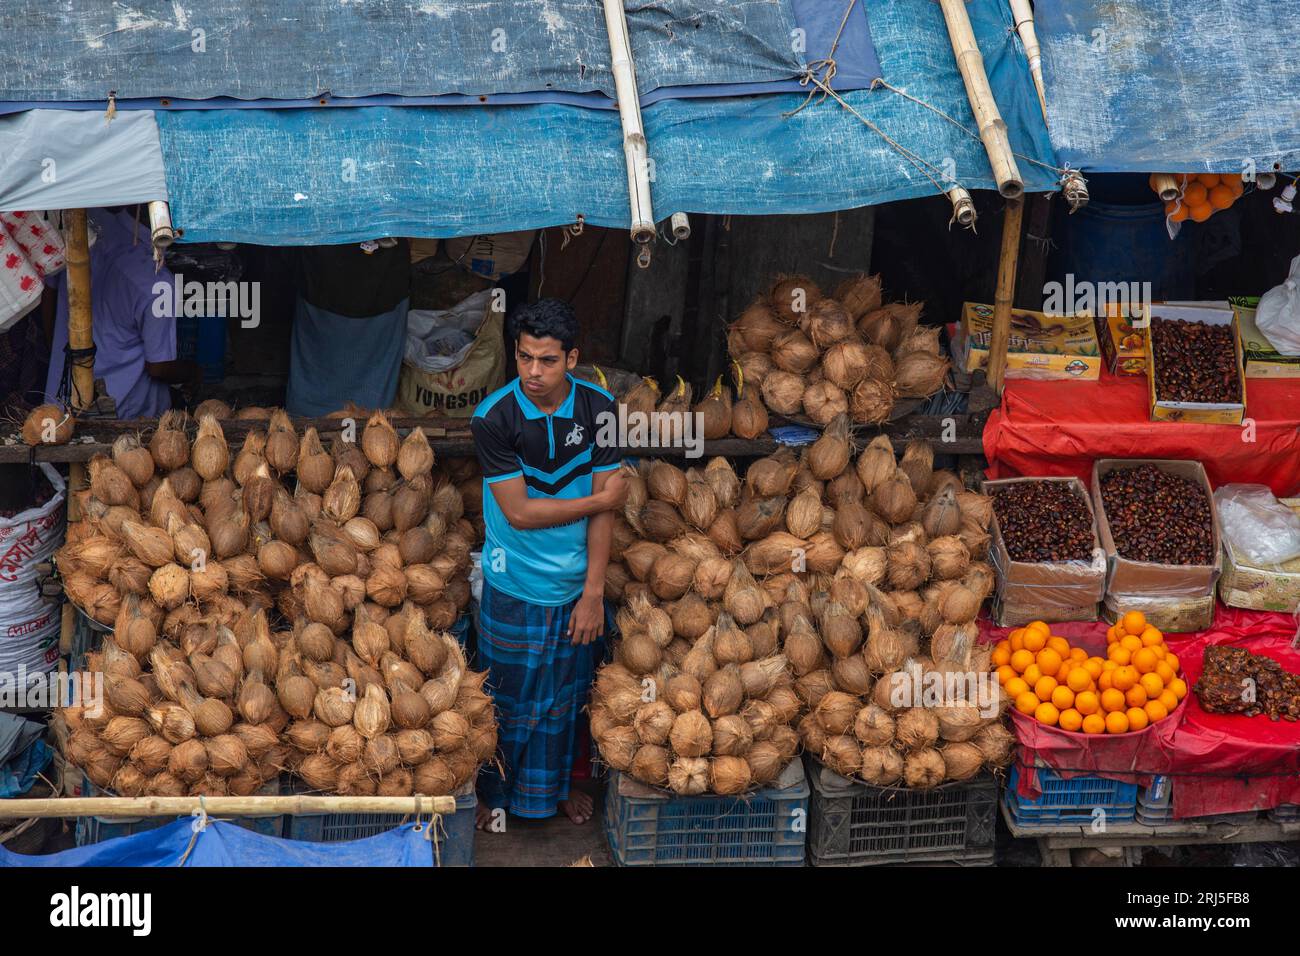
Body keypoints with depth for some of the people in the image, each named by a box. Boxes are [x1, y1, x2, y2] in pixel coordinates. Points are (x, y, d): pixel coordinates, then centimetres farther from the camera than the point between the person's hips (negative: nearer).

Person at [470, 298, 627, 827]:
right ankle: (495, 788, 35)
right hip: (516, 585, -3)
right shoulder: (493, 418, -20)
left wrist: (594, 593, -10)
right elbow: (519, 512, -20)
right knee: (509, 692, 12)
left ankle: (557, 780, 42)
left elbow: (605, 509, -9)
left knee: (567, 689, 19)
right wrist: (601, 499, -14)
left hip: (576, 582, 3)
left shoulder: (599, 409, -12)